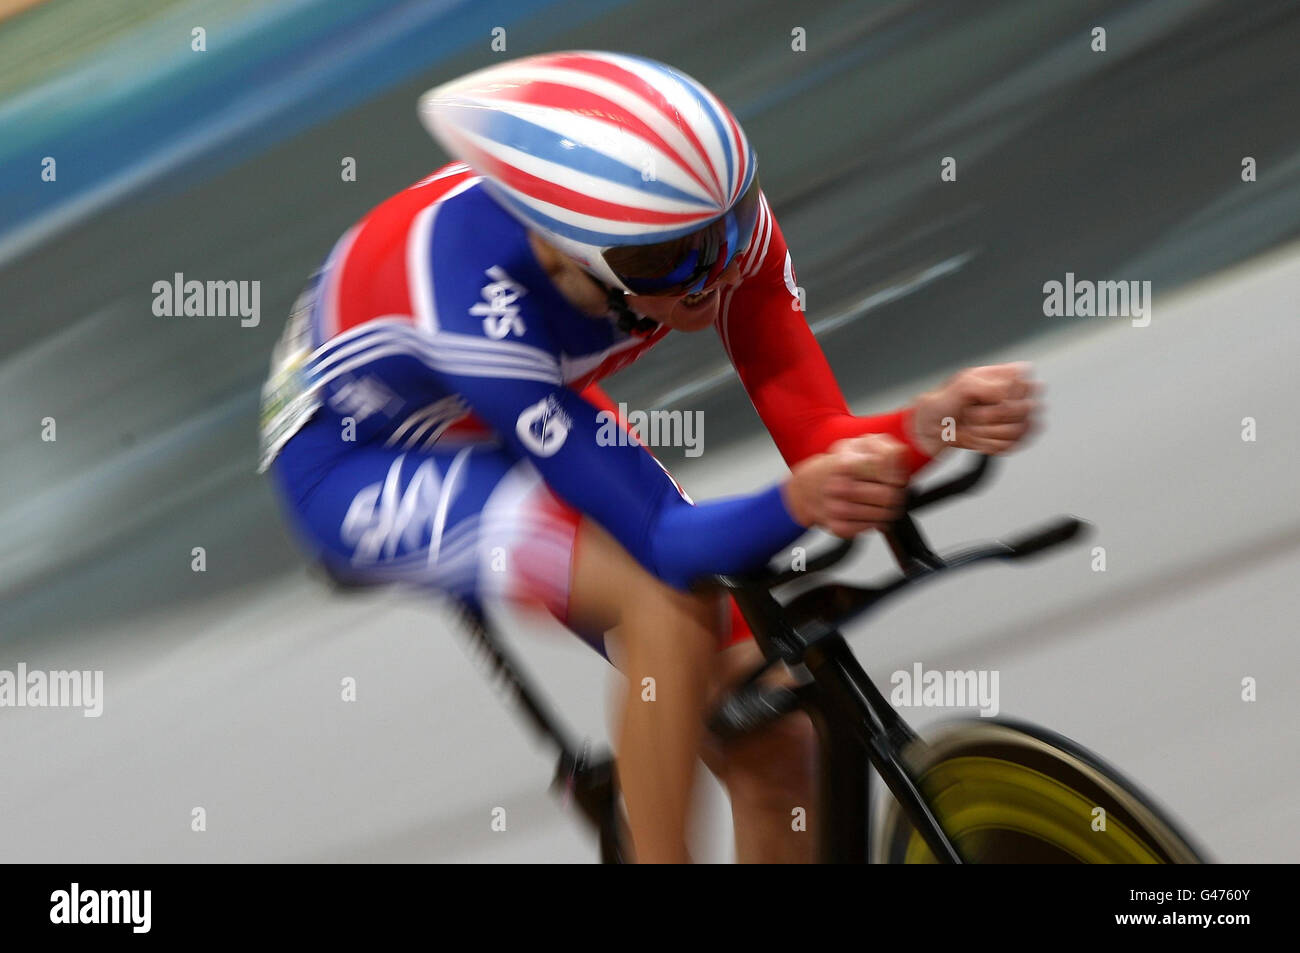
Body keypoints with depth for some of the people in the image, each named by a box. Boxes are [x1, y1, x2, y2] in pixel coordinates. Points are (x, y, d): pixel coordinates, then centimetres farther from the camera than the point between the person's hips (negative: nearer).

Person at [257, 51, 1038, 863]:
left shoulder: (718, 219, -26)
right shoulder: (486, 304, -40)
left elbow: (816, 435, -23)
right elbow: (666, 541, -38)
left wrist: (930, 425, -44)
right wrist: (797, 502, -58)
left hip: (529, 423, 6)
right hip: (359, 459, -6)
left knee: (772, 752, -5)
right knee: (668, 597, -33)